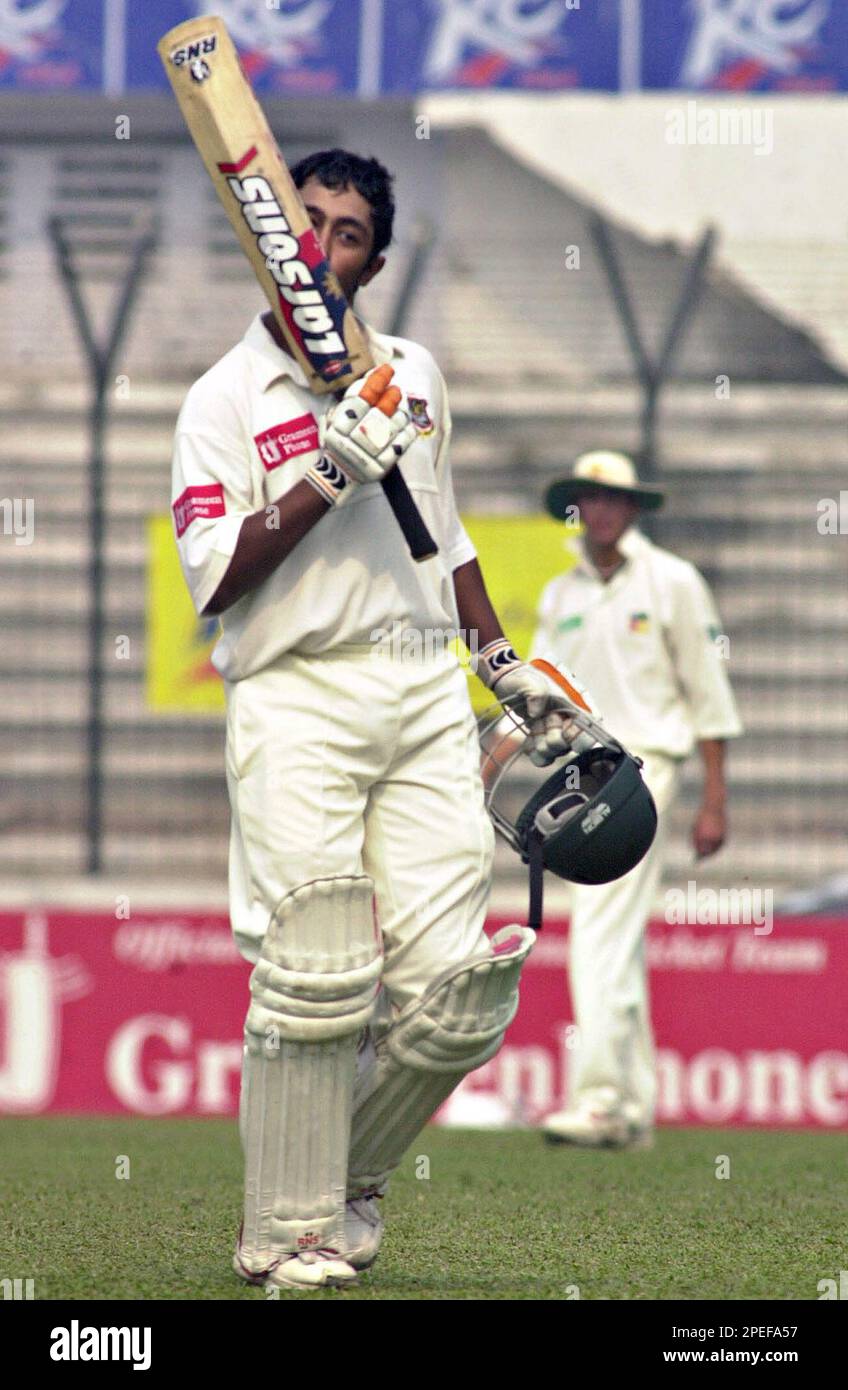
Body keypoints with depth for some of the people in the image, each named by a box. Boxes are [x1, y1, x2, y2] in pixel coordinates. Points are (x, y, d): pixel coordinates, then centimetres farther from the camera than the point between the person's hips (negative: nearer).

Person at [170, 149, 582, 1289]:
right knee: (316, 988, -11)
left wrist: (504, 661, 26)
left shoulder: (415, 375, 17)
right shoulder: (225, 399, 2)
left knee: (454, 999, -5)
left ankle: (350, 1177, 17)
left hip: (427, 697, 4)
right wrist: (328, 475, -16)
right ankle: (286, 1235, 0)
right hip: (296, 700, -4)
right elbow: (213, 581, -9)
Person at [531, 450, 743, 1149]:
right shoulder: (562, 595, 14)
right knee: (621, 942, 9)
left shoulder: (672, 582, -1)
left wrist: (715, 799, -6)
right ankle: (637, 1106, 15)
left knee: (602, 933, -17)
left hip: (642, 764, -6)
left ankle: (599, 1097, -21)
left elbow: (709, 693, -1)